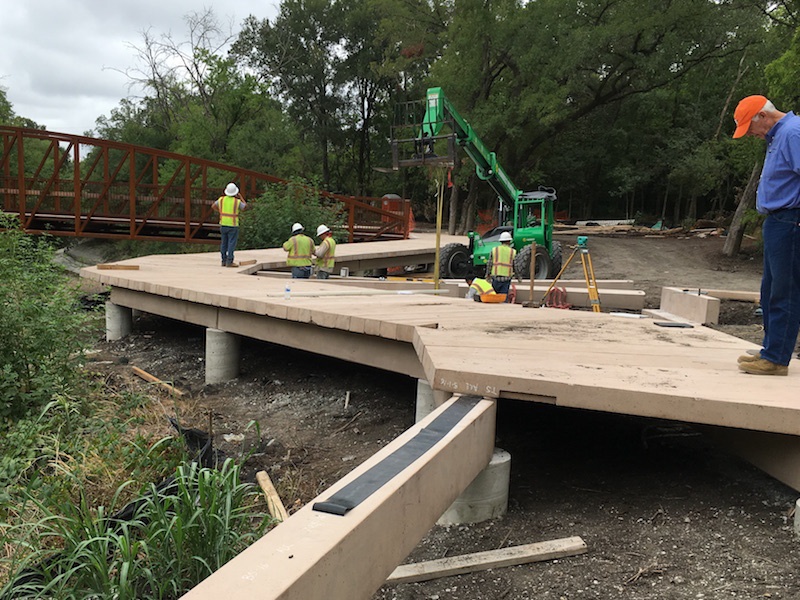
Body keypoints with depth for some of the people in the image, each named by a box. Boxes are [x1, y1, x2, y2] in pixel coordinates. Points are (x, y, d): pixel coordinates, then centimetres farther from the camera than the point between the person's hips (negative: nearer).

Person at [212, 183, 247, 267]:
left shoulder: (221, 199, 1)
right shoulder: (237, 201, -12)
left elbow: (213, 206, 16)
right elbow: (245, 207, 7)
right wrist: (241, 197, 14)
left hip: (223, 224, 5)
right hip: (233, 225, -5)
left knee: (223, 244, 11)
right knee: (231, 244, -3)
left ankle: (224, 261, 14)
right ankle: (229, 262, -6)